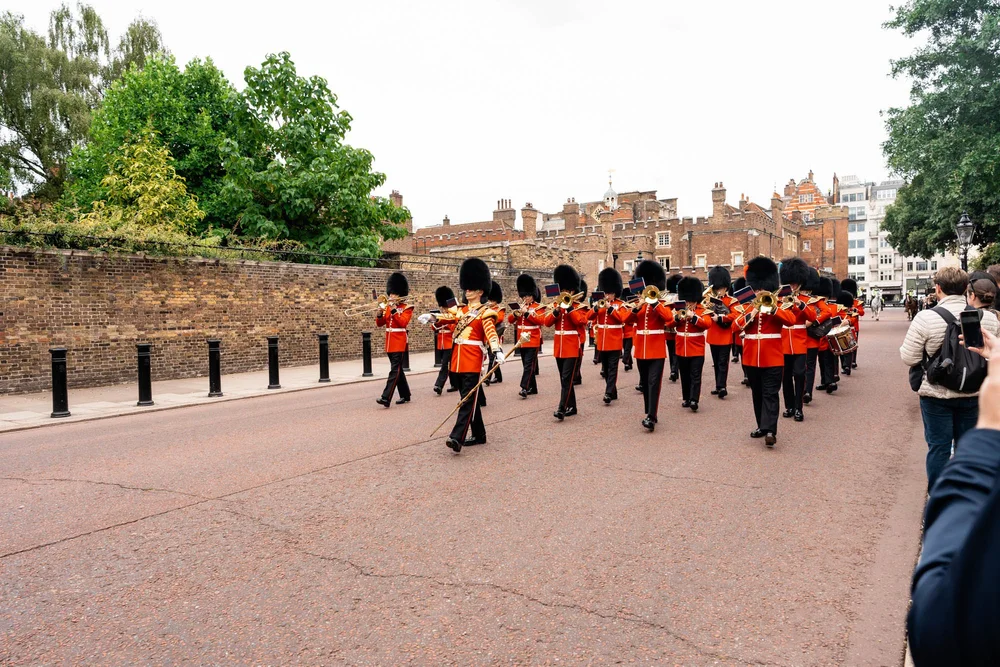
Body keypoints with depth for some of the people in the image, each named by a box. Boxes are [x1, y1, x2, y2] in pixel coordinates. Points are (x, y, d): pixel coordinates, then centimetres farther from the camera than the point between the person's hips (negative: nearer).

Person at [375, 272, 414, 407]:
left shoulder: (406, 308, -4)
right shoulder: (387, 307, 13)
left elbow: (403, 322, -20)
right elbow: (379, 324, 9)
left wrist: (394, 310, -22)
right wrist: (379, 314, -10)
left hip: (399, 342, -7)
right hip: (389, 342, 7)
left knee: (395, 370, -12)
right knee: (398, 369, 12)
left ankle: (386, 398, -19)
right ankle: (405, 395, 22)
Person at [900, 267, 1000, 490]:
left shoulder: (926, 317, -17)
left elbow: (909, 358, -13)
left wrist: (905, 346, 7)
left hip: (936, 394, -3)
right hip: (972, 394, 3)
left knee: (939, 446, 7)